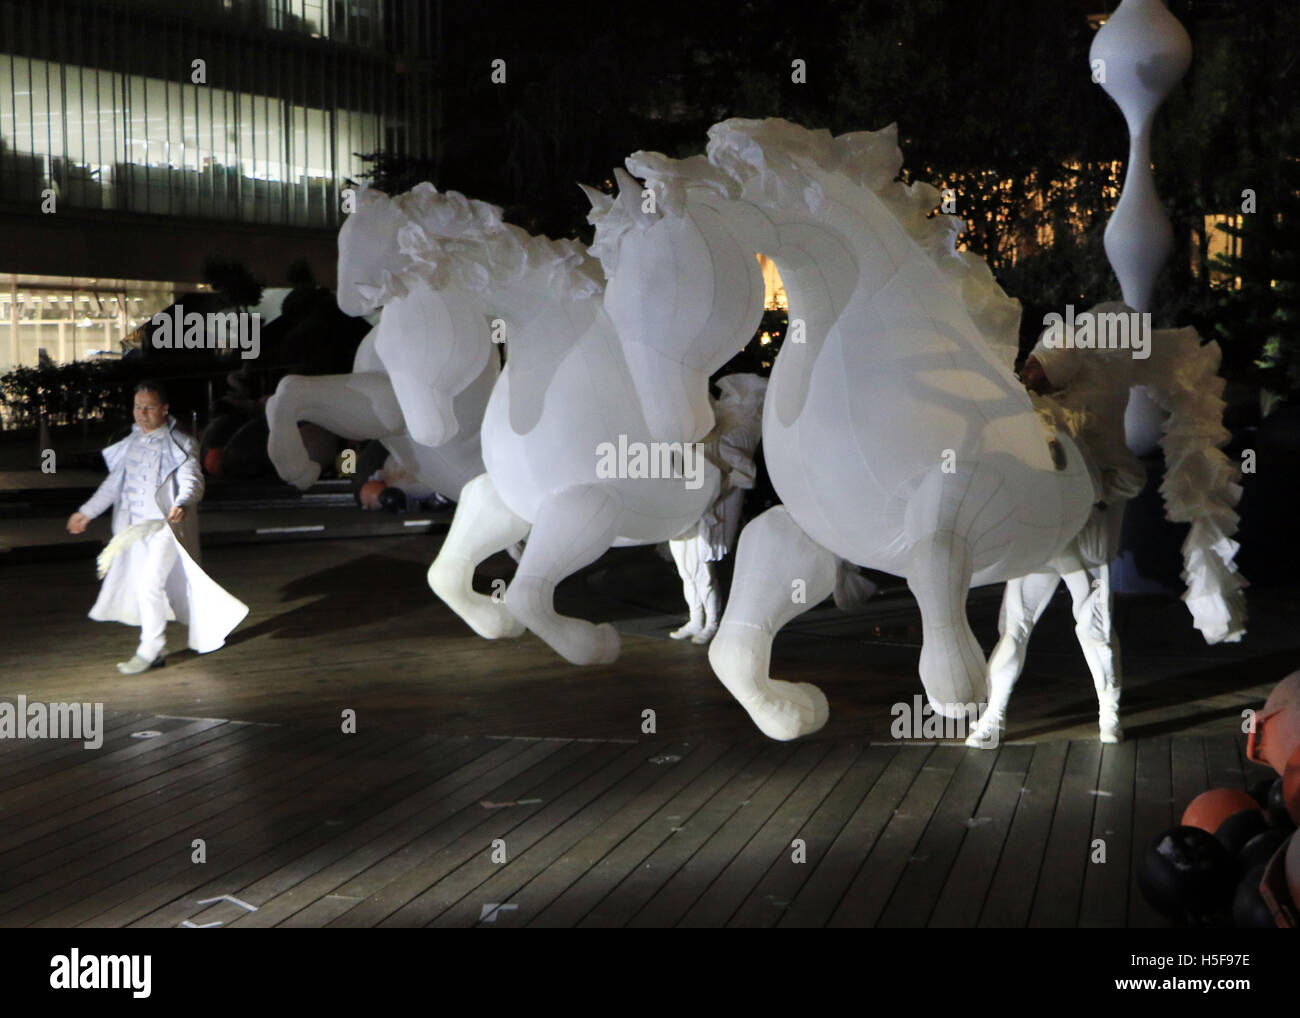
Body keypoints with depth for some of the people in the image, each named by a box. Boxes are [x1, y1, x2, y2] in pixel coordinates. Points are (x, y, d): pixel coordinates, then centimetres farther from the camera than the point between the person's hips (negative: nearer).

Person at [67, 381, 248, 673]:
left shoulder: (179, 446, -9)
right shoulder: (132, 443, 12)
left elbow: (192, 482, -23)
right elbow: (114, 482, 22)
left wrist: (181, 505, -44)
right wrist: (87, 512, 24)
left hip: (165, 527, -7)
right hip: (135, 529, 7)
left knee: (149, 585, -16)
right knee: (138, 587, 9)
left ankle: (150, 650, -4)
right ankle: (158, 650, 22)